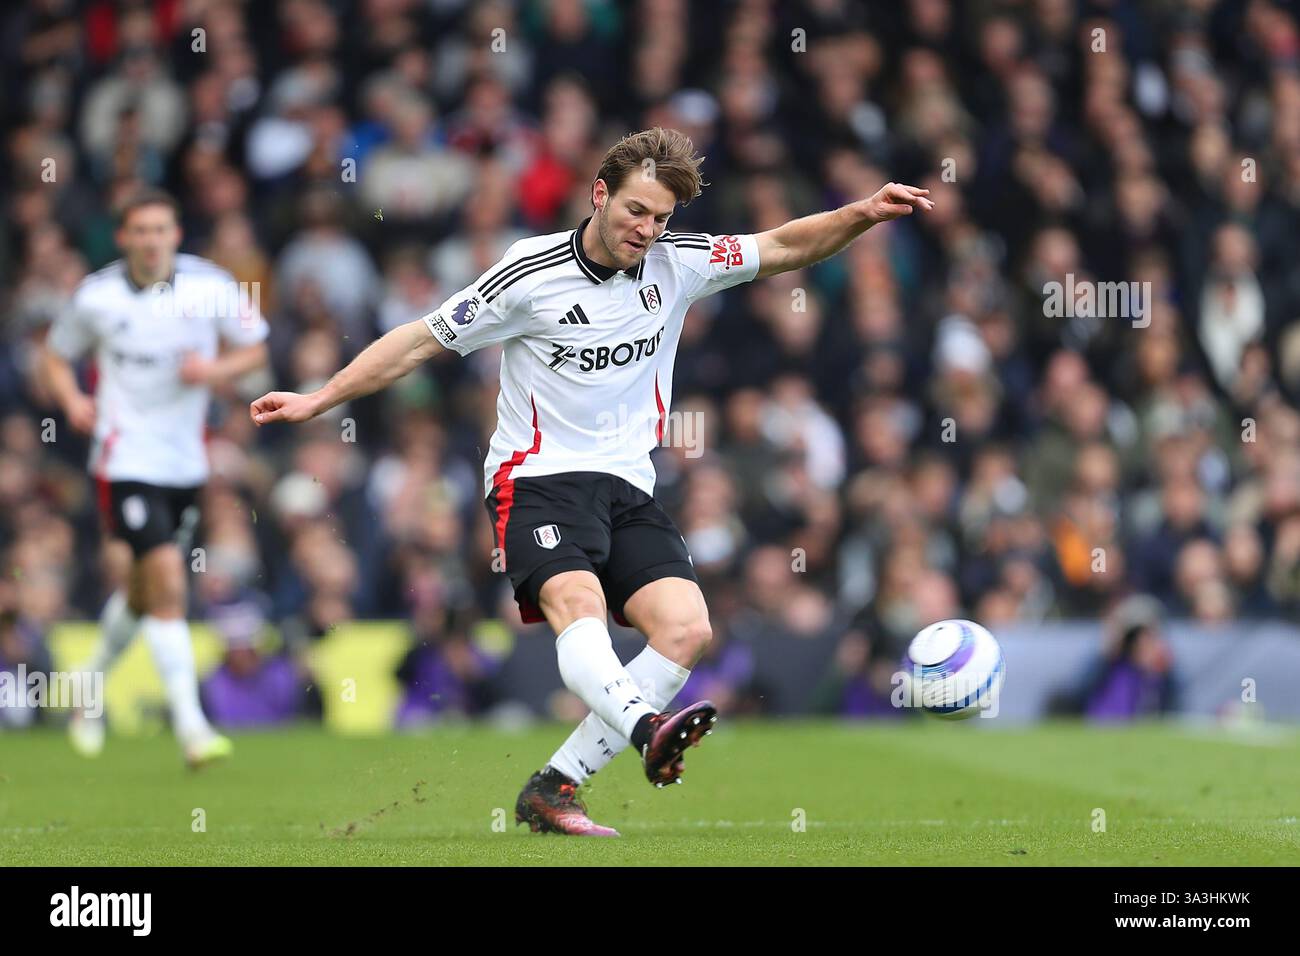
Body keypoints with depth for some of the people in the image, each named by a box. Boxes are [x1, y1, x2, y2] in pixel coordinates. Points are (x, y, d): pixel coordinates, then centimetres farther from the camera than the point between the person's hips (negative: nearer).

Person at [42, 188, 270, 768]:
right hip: (126, 457, -4)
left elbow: (255, 350, 8)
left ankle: (90, 681, 43)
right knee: (167, 584, -17)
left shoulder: (212, 288, -3)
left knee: (147, 592, 16)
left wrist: (215, 370, -13)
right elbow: (56, 355, 11)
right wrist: (73, 402, -8)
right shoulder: (95, 297, -4)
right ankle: (190, 727, -16)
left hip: (185, 460, 4)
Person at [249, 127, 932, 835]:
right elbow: (422, 341, 0)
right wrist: (318, 400, -3)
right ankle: (649, 733, -62)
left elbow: (786, 247, 14)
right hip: (538, 478, -5)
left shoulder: (679, 262, 6)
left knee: (686, 628, -16)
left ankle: (552, 790, -13)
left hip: (628, 488, 5)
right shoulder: (531, 273, -7)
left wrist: (863, 214, -3)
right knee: (578, 607, -33)